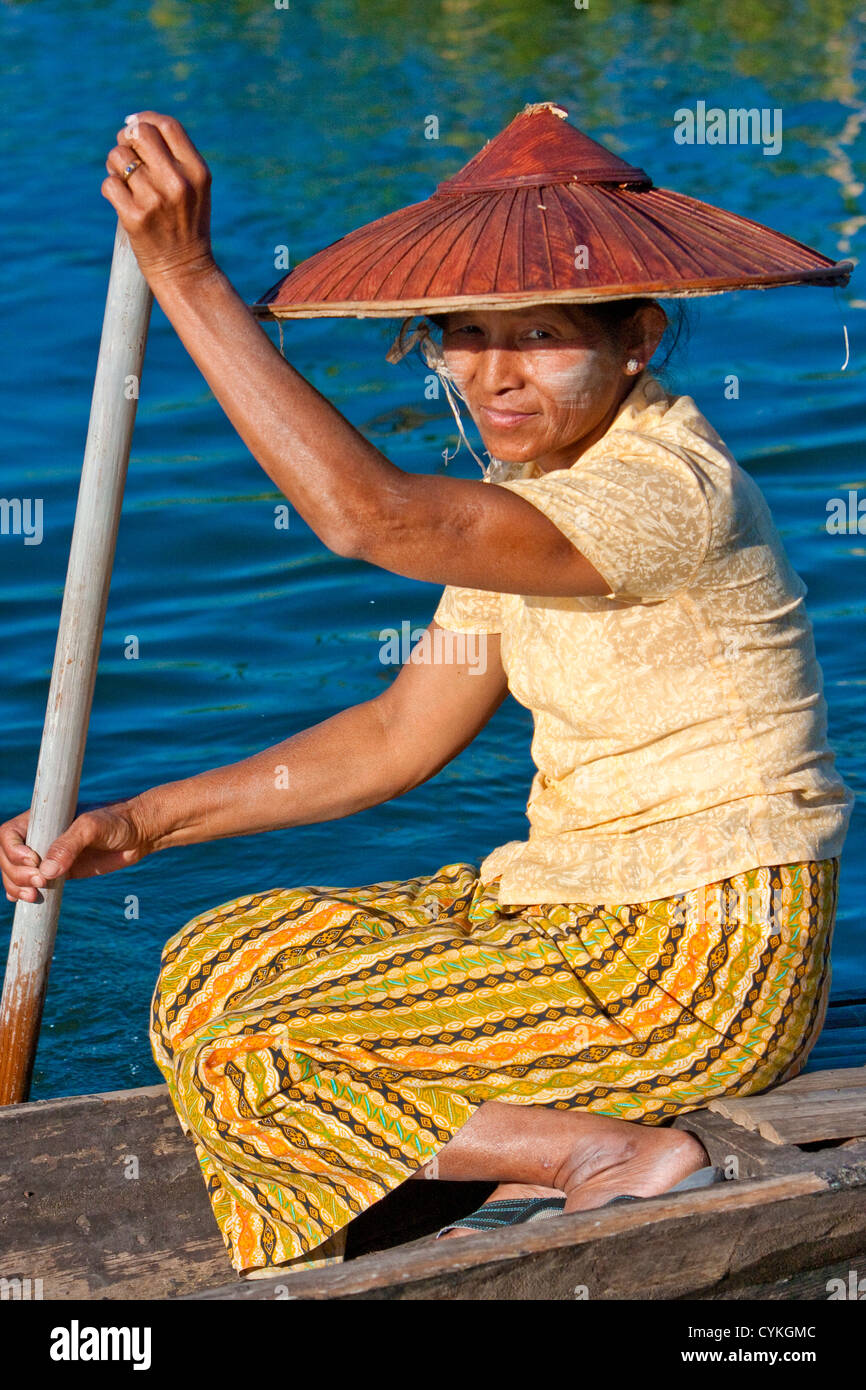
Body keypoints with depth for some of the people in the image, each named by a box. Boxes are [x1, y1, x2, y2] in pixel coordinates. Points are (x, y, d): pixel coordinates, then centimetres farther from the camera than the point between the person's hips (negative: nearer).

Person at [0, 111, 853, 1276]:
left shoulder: (670, 485, -23)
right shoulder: (541, 480, 7)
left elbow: (371, 515, -35)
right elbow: (398, 738, 8)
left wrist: (188, 277, -33)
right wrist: (136, 826, 0)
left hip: (711, 961, -10)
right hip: (588, 908, 10)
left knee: (248, 1052, -13)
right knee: (214, 969, 3)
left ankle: (628, 1157, -7)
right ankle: (544, 1172, 1)